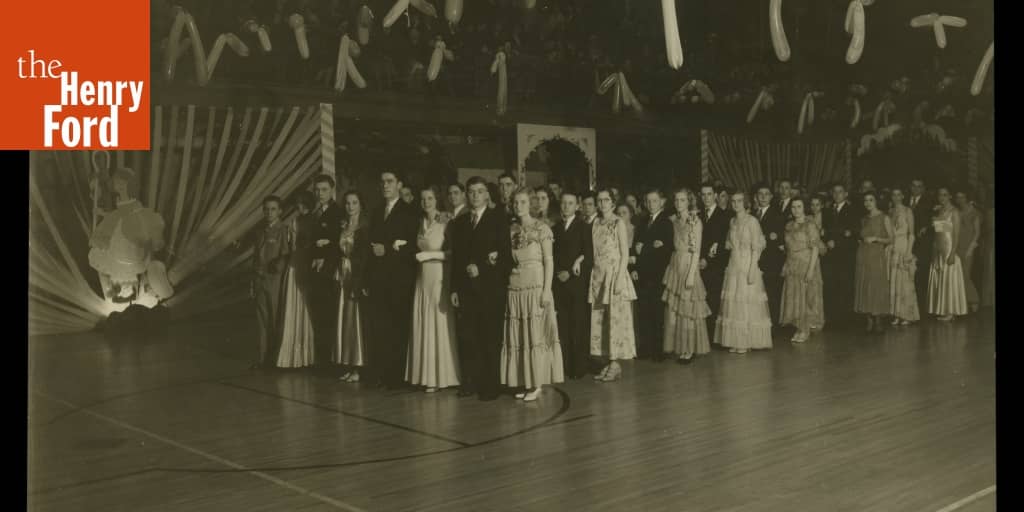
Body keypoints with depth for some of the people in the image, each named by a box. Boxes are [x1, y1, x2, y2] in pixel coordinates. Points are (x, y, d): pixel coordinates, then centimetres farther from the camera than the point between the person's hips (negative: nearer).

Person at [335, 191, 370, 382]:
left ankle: (358, 367, -2)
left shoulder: (366, 225, -4)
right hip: (344, 275, 6)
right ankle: (347, 366, 10)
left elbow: (367, 254, -10)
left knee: (358, 319, -5)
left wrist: (362, 281, -18)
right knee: (344, 320, 5)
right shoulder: (342, 226, 14)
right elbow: (339, 251, 14)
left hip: (360, 276, -6)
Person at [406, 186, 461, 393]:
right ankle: (424, 374, 12)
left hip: (440, 277, -6)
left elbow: (454, 251, -10)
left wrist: (431, 254, -15)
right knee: (422, 326, 6)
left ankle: (440, 376, 5)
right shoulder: (420, 222, 12)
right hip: (422, 277, 6)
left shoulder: (446, 221, -7)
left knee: (439, 325, -3)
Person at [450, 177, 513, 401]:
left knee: (491, 338, -2)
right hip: (467, 287, 4)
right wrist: (454, 288, 9)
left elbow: (505, 251, -5)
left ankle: (490, 387, 3)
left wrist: (481, 267, -13)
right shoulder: (459, 222, 16)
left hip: (491, 287, -3)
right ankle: (470, 383, 9)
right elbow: (455, 257, 15)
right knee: (469, 338, 2)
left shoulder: (499, 218, 3)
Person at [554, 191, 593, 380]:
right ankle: (565, 365, 5)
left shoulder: (584, 227, 2)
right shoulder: (555, 228, 14)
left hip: (577, 282, -3)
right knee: (562, 326, -1)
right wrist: (558, 272, -3)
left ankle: (579, 367, 2)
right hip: (559, 283, 3)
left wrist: (570, 273, -10)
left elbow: (589, 257, -4)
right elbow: (551, 255, 13)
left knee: (579, 325, -3)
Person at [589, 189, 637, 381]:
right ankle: (609, 363, 12)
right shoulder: (596, 224, 11)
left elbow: (625, 253, -8)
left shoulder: (618, 223, -5)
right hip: (598, 275, 6)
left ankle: (615, 364, 2)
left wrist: (619, 278, -15)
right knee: (600, 320, 5)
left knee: (615, 318, -3)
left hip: (614, 273, -6)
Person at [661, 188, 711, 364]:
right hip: (674, 265, 6)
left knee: (688, 310, 0)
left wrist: (691, 274, -16)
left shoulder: (695, 221, -8)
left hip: (688, 265, -6)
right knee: (673, 309, 7)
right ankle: (677, 347, 17)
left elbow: (696, 251, -11)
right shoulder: (674, 220, 10)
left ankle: (689, 350, 10)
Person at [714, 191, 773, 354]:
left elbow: (756, 248, -11)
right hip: (733, 266, 6)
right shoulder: (732, 221, 11)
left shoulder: (752, 221, -8)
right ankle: (735, 341, 12)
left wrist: (752, 270, -16)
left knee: (748, 302, -3)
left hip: (747, 265, -6)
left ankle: (747, 342, 5)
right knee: (733, 303, 6)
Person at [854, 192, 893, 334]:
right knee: (864, 288, 2)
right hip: (863, 256, 5)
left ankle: (878, 322, 2)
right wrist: (861, 238, 6)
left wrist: (876, 238, -15)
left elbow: (890, 239, -3)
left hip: (877, 255, -5)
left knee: (877, 287, -5)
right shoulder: (863, 219, 14)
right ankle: (869, 322, 7)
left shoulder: (884, 218, -1)